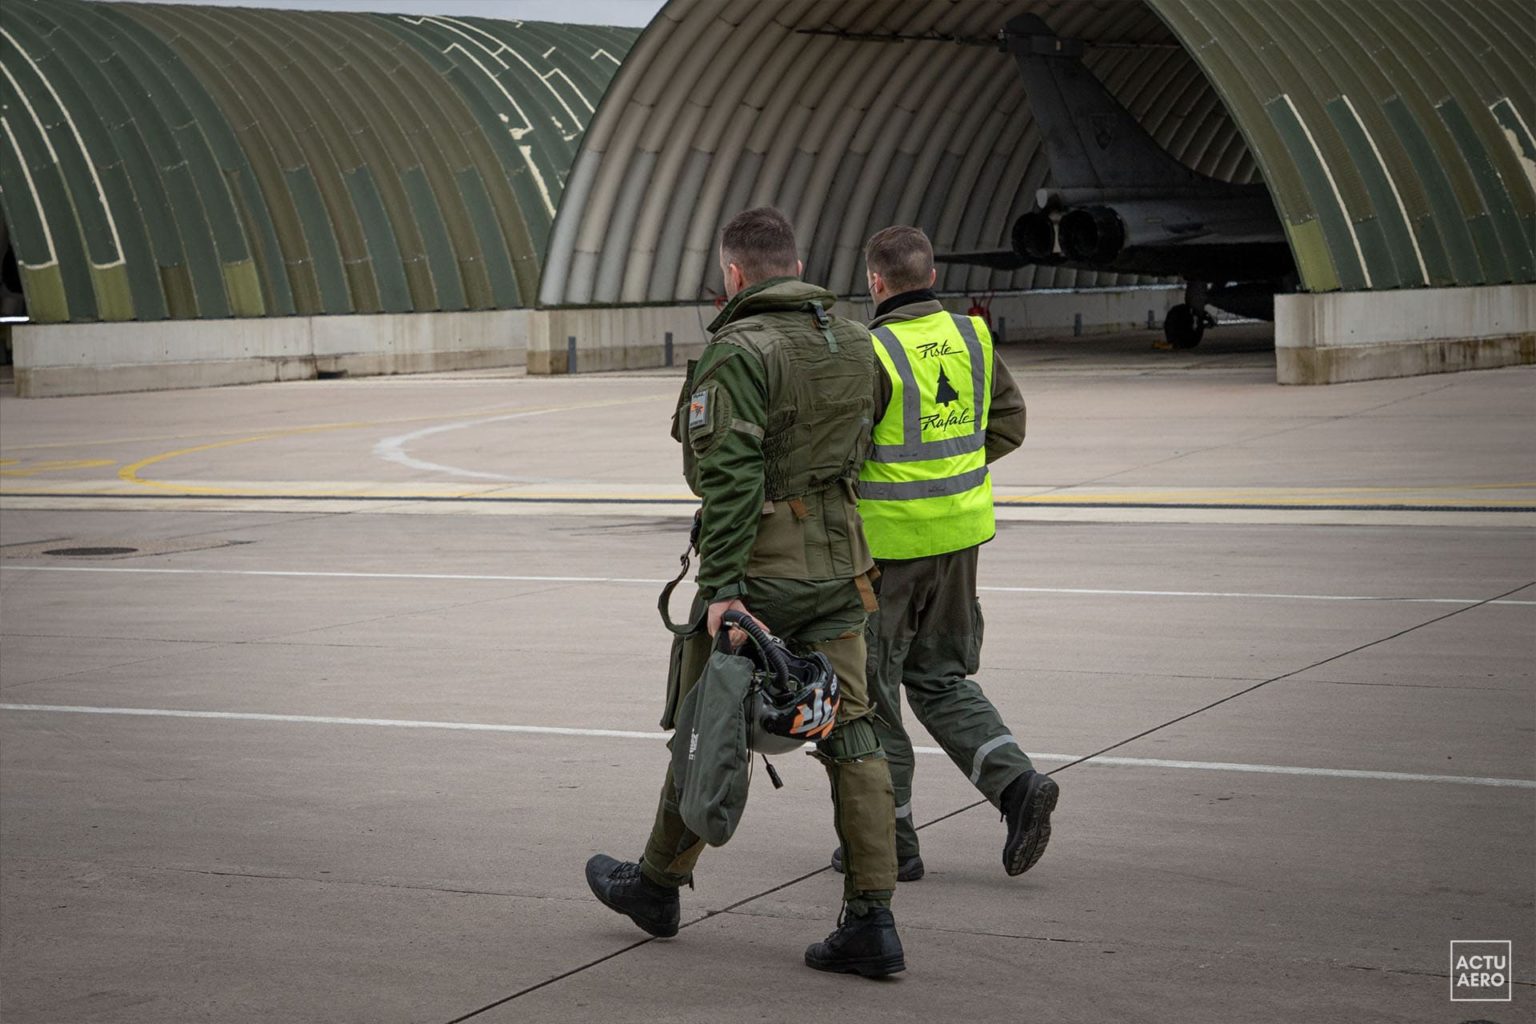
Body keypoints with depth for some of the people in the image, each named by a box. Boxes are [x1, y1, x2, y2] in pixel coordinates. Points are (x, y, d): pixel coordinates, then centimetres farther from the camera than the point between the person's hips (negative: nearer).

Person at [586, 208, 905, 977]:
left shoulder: (738, 352, -14)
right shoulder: (853, 345, 9)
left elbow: (730, 477, -21)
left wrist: (720, 588, -23)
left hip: (759, 567, -6)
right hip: (839, 560, 6)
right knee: (849, 732, 2)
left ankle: (658, 883, 28)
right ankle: (872, 920, -3)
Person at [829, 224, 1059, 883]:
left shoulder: (872, 353, -17)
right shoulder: (971, 337, 3)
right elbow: (1009, 421, 12)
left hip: (885, 538, -6)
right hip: (959, 532, 6)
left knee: (870, 689, 7)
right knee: (940, 679, 19)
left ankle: (890, 839, 12)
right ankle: (1016, 782, -1)